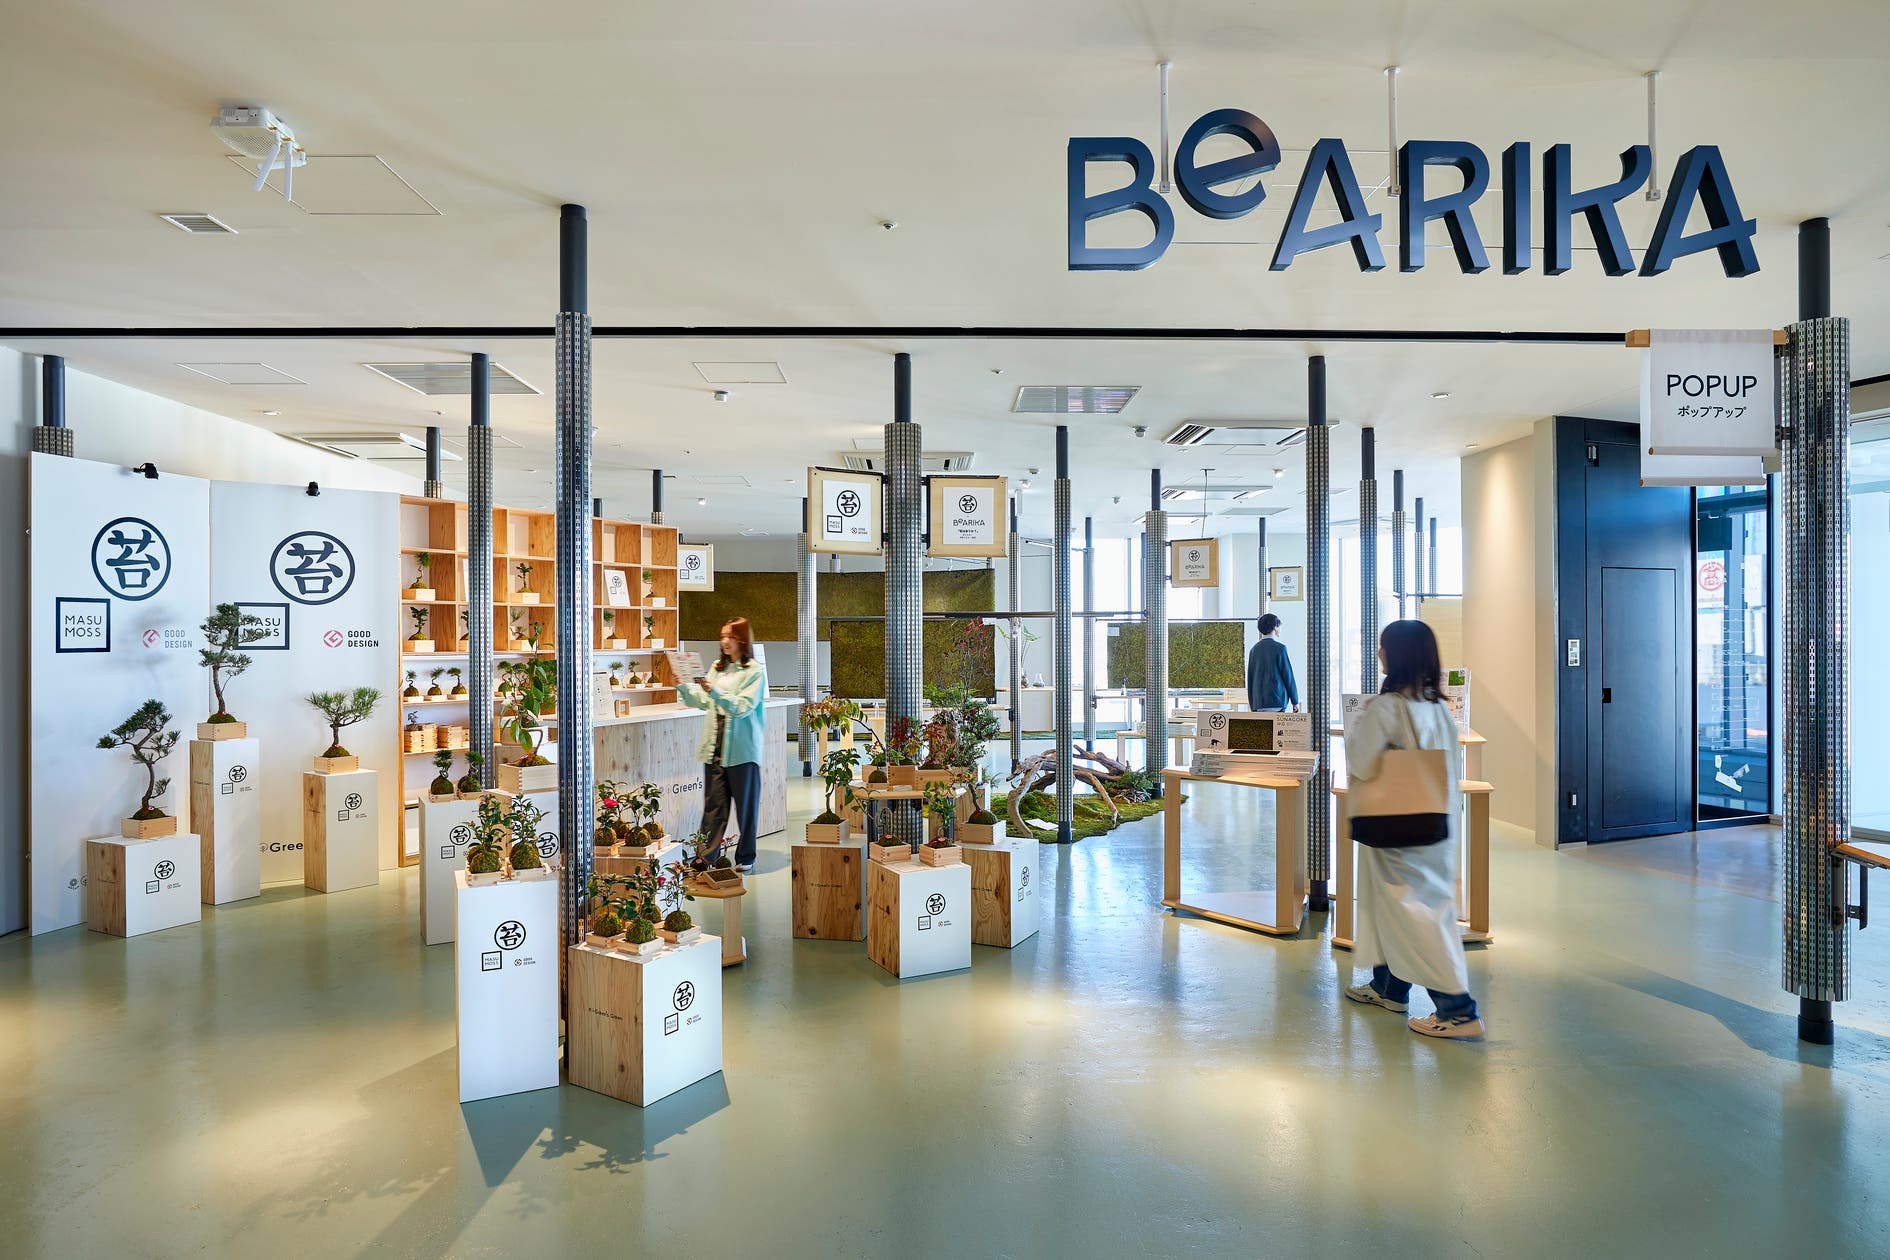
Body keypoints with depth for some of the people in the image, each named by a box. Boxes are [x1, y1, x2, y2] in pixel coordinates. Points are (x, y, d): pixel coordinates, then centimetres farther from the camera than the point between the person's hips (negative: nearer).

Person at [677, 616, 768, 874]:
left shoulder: (755, 671, -6)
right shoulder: (717, 667, 13)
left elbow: (743, 707, -17)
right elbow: (702, 702, 10)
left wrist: (714, 691, -27)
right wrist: (684, 687, -6)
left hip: (742, 749, -5)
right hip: (715, 746, 5)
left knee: (745, 805, 5)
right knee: (713, 804, 7)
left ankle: (745, 858, 17)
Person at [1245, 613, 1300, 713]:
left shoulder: (1254, 649, 9)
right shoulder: (1279, 648, -7)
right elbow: (1288, 676, -5)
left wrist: (1252, 705, 18)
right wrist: (1295, 701, 4)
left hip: (1258, 702, 6)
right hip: (1276, 701, -6)